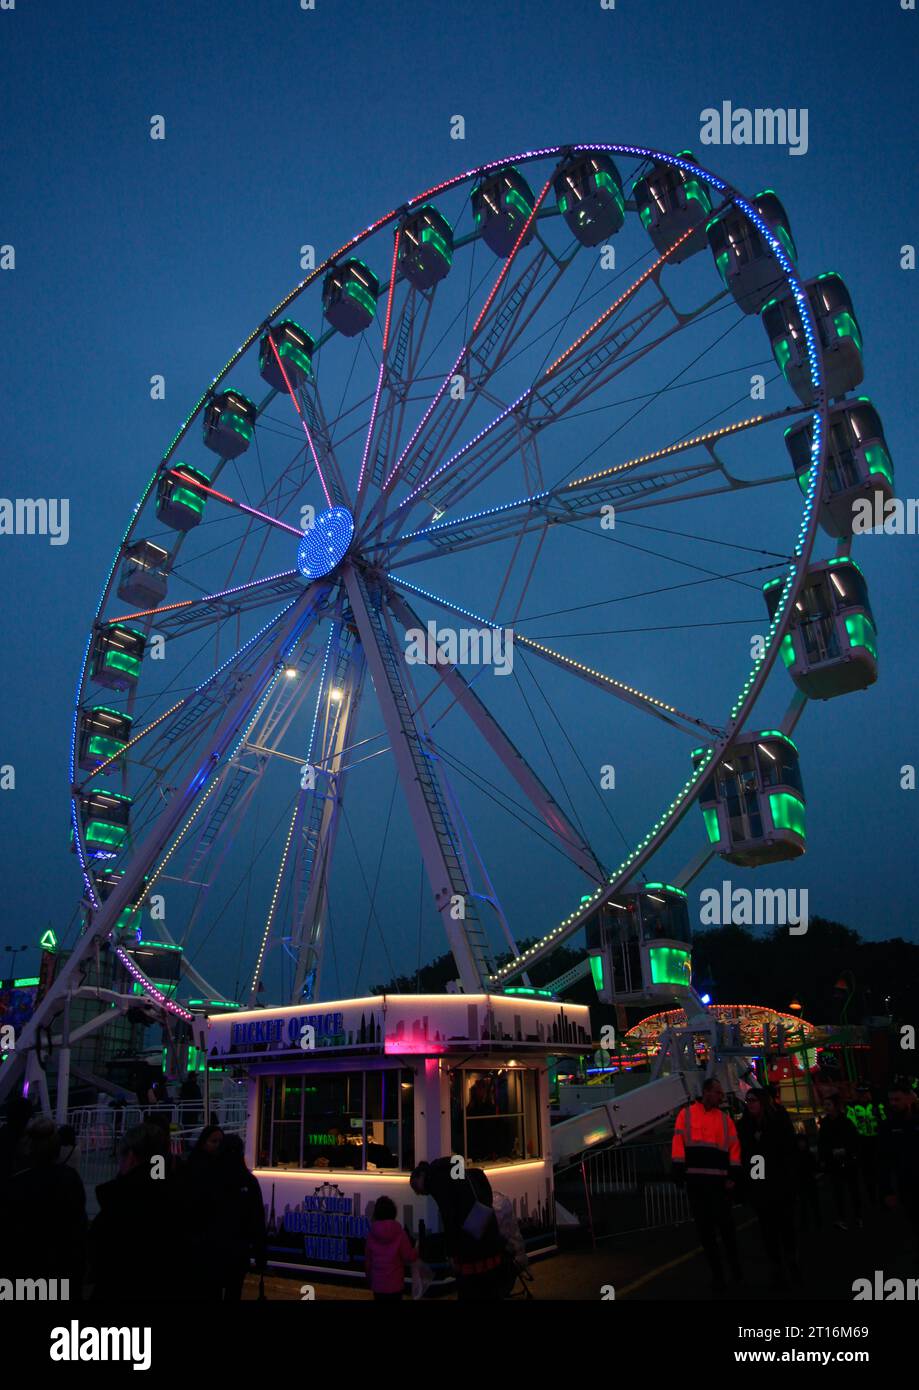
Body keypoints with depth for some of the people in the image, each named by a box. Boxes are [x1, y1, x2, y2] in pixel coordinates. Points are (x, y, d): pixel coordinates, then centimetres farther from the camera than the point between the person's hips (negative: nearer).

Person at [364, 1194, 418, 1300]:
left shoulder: (372, 1234, -6)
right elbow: (409, 1257, -10)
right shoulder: (399, 1233, -15)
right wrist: (416, 1252, 11)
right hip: (395, 1285, -2)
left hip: (377, 1284, 2)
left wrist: (369, 1278, 20)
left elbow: (367, 1259, 4)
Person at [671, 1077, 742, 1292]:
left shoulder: (725, 1118, 11)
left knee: (726, 1224, 1)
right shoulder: (686, 1114, 4)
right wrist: (679, 1172, -6)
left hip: (718, 1180, 1)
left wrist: (733, 1176, -3)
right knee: (704, 1228, 5)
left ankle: (734, 1263, 27)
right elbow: (678, 1144, 0)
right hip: (695, 1180, -1)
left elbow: (733, 1148, 6)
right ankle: (716, 1272, 17)